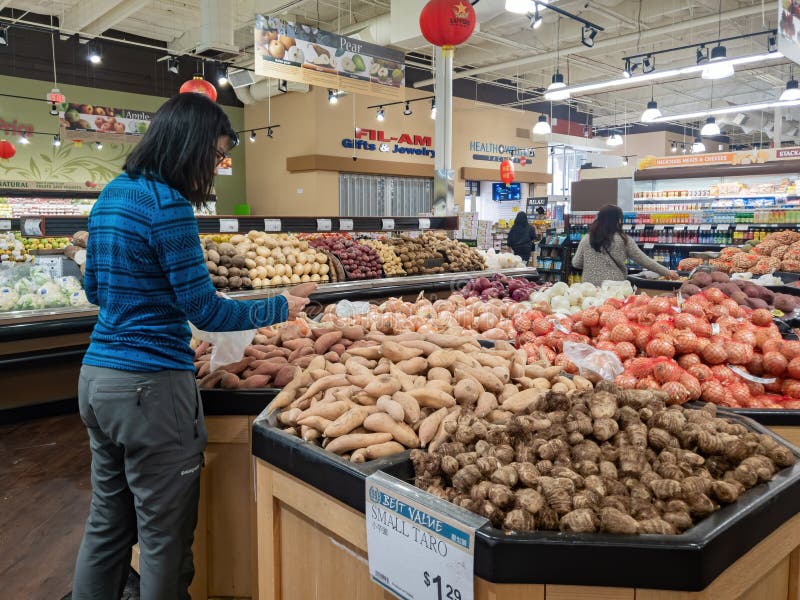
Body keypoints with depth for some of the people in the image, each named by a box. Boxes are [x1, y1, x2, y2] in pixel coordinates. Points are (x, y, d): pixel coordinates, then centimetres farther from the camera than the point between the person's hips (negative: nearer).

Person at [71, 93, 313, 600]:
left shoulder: (112, 194, 10)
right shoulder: (167, 206, -17)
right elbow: (205, 311, -15)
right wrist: (281, 309, -4)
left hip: (96, 376, 9)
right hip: (150, 387, -9)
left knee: (108, 521, 21)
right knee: (164, 536, 7)